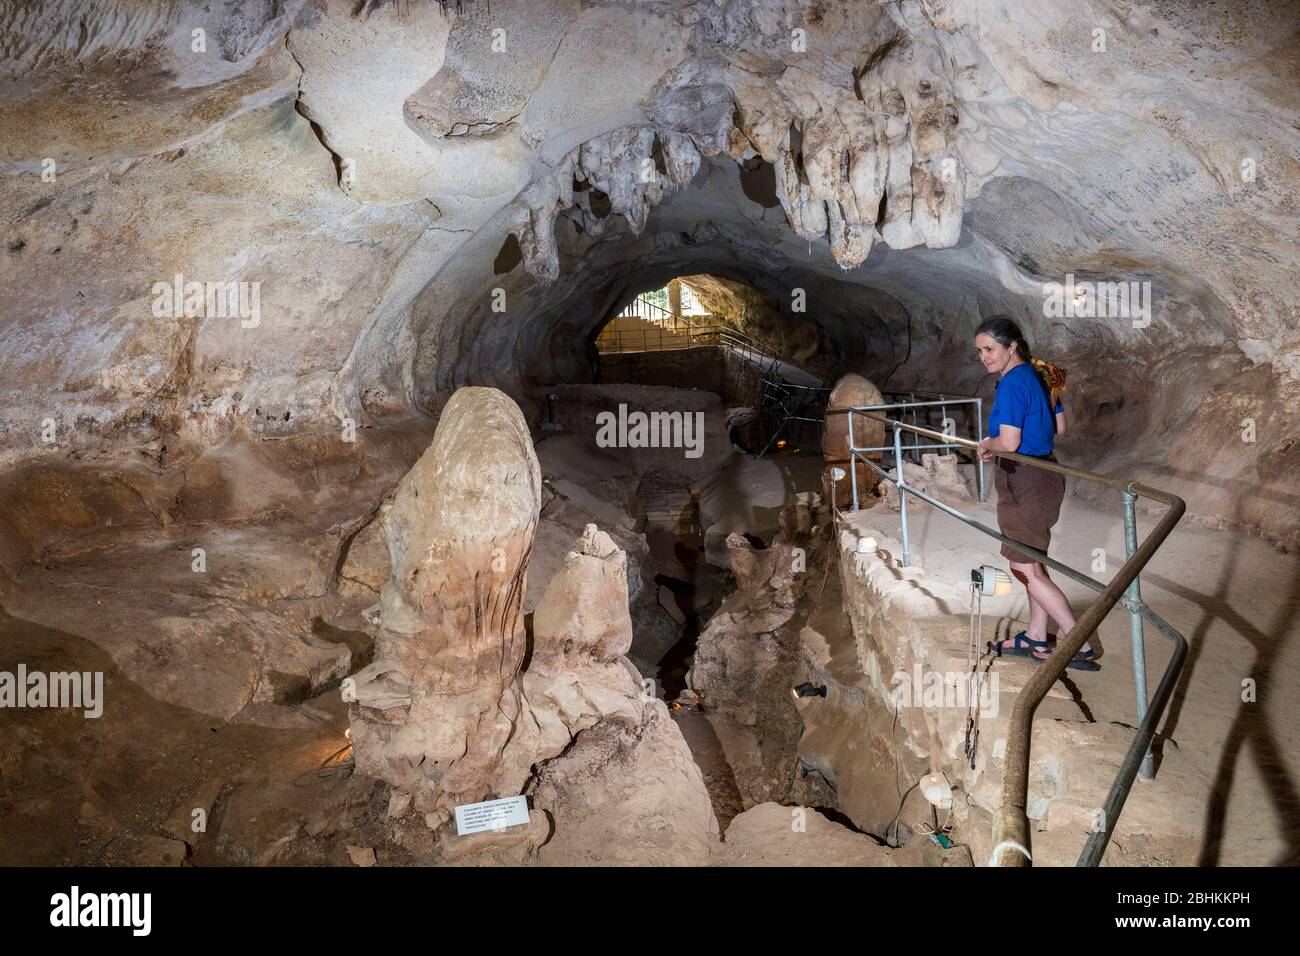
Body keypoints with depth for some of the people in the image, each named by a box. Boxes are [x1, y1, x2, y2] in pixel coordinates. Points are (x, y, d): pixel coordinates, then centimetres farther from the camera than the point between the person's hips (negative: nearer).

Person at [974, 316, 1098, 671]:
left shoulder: (1013, 383, -19)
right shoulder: (1041, 375, 10)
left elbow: (1008, 442, -25)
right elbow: (1059, 427, 18)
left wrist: (986, 445, -3)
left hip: (1023, 480, -10)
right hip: (1045, 472, 10)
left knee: (1025, 569, -2)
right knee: (1033, 562, 18)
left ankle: (1080, 646, 1)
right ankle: (1036, 638, 29)